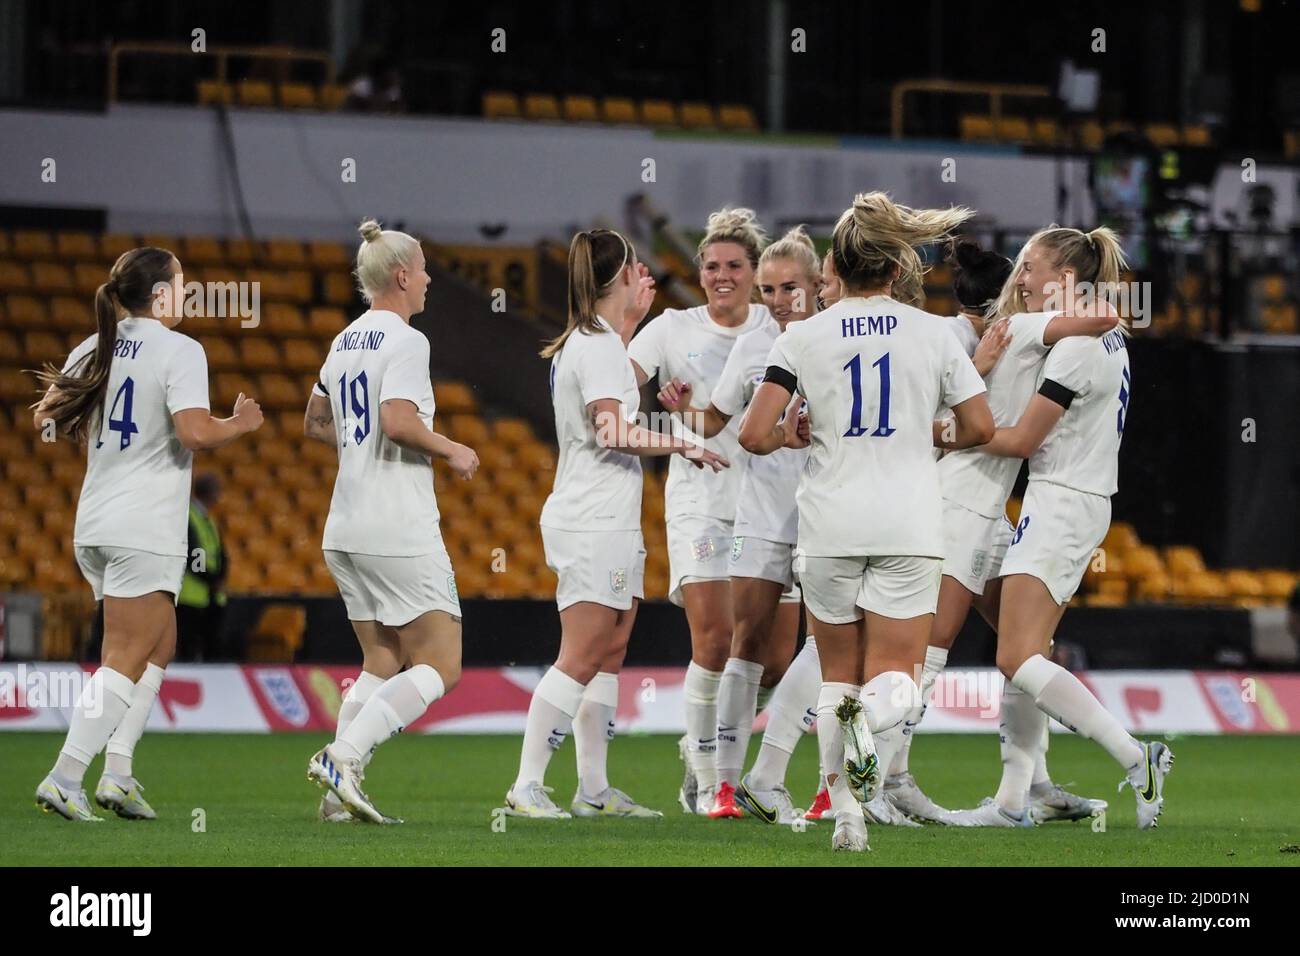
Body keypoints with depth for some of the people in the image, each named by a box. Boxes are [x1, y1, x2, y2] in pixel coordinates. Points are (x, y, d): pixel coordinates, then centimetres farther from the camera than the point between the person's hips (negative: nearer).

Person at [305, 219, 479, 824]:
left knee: (381, 665, 14)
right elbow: (399, 420, -25)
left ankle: (340, 793, 2)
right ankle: (342, 756, -18)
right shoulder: (405, 342, -12)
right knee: (439, 665, -4)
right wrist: (453, 451, -11)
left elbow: (316, 423, 25)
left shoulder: (345, 342, 14)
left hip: (345, 532, 9)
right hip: (399, 531, -9)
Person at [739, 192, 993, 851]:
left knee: (838, 678, 15)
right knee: (894, 682, 2)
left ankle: (845, 813, 3)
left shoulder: (802, 338, -2)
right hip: (908, 525, -1)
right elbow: (980, 428, 2)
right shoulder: (932, 333, -1)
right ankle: (868, 720, -34)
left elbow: (754, 436, -9)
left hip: (830, 525, 1)